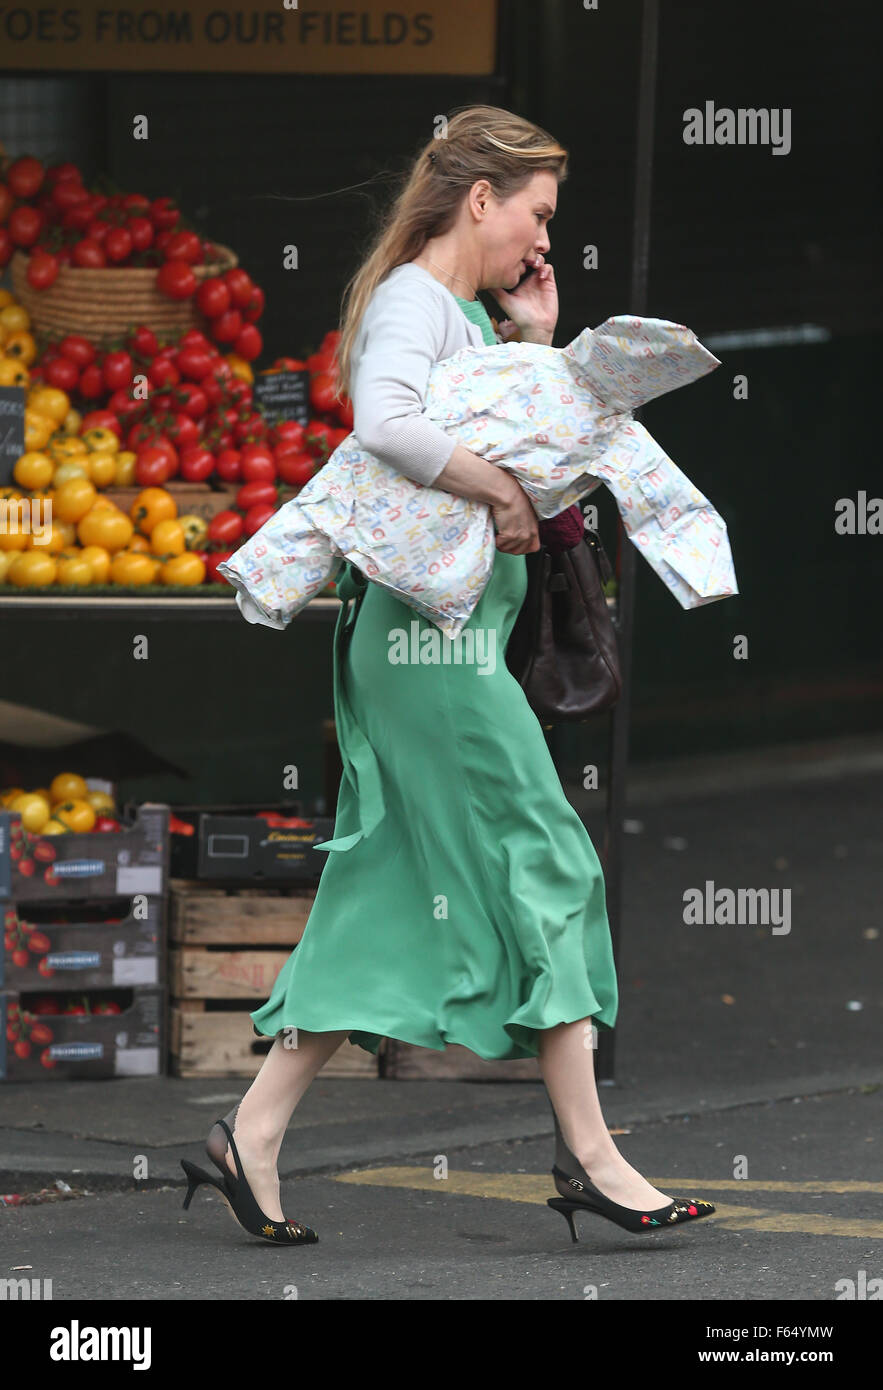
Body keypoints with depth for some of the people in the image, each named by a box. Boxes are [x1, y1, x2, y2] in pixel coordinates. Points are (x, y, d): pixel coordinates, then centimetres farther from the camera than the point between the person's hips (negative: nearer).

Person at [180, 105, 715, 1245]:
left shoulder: (467, 313, 19)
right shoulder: (411, 301, -11)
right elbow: (384, 424, -31)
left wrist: (535, 345, 13)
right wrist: (499, 491, -23)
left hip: (443, 630, 10)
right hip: (434, 624, -10)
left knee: (387, 898, 8)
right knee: (543, 866, -5)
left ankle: (253, 1135, 7)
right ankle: (587, 1154, -1)